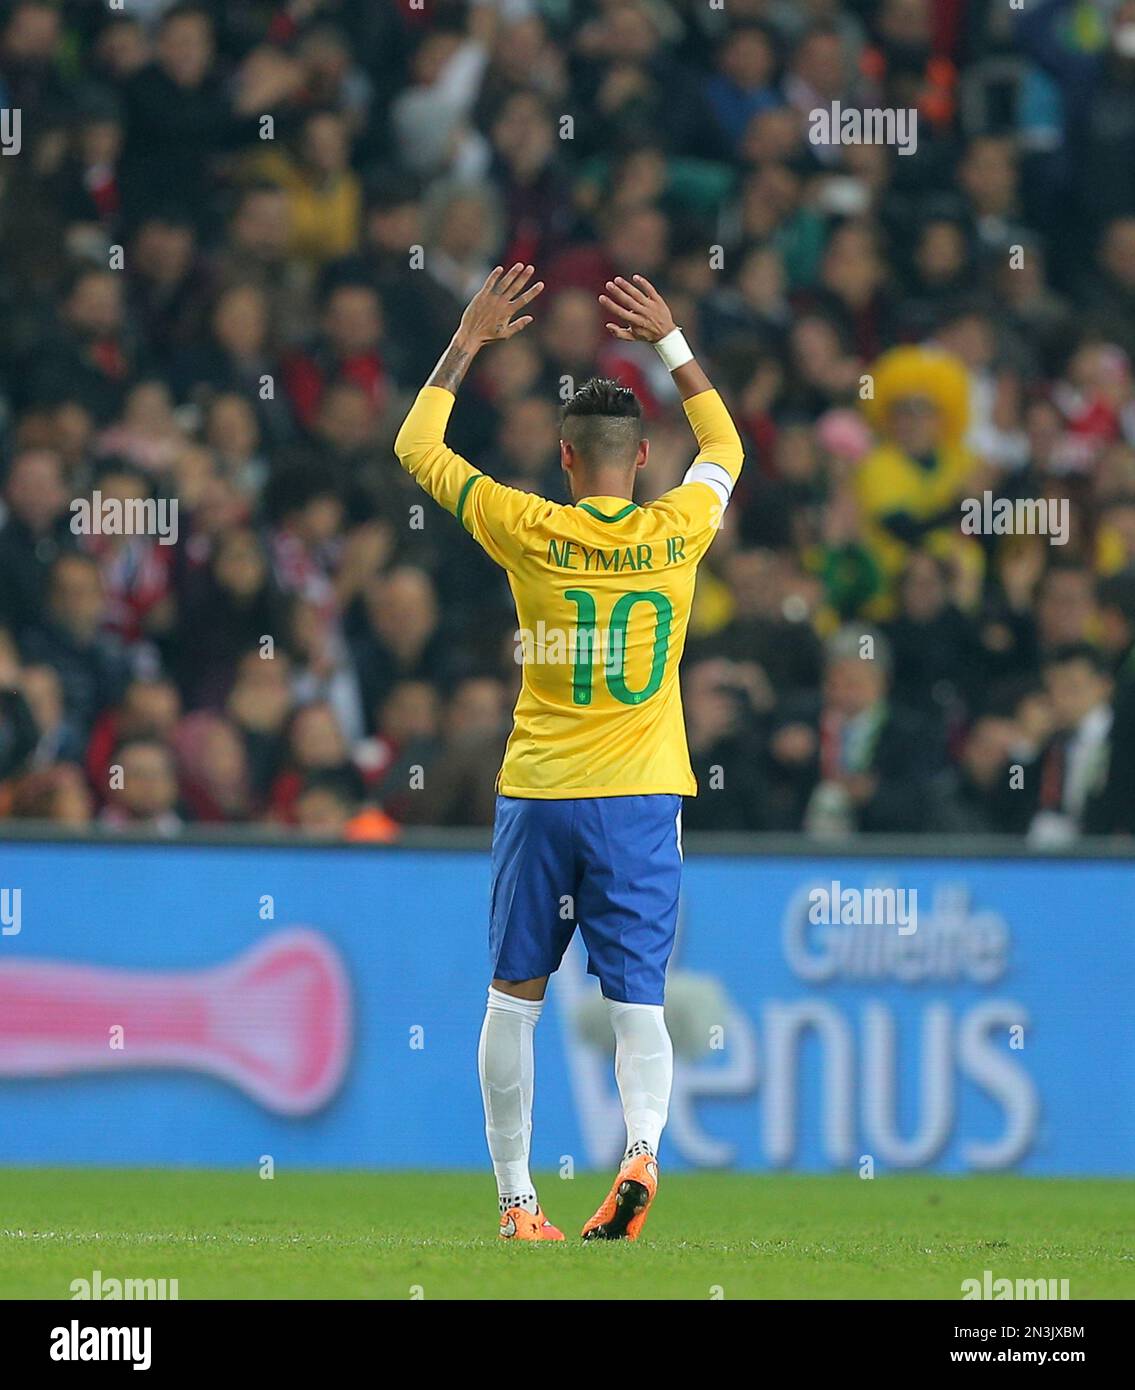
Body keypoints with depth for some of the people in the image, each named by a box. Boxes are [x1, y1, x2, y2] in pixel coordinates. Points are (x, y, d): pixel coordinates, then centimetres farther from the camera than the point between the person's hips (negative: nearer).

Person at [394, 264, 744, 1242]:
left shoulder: (529, 533, -4)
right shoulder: (674, 534, -1)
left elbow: (417, 447, 9)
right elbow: (725, 447, 22)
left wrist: (470, 343, 15)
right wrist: (670, 342, 23)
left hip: (538, 796, 0)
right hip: (641, 800, 0)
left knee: (515, 998, 11)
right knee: (637, 1003, -1)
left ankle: (516, 1200, 11)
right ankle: (643, 1145, -28)